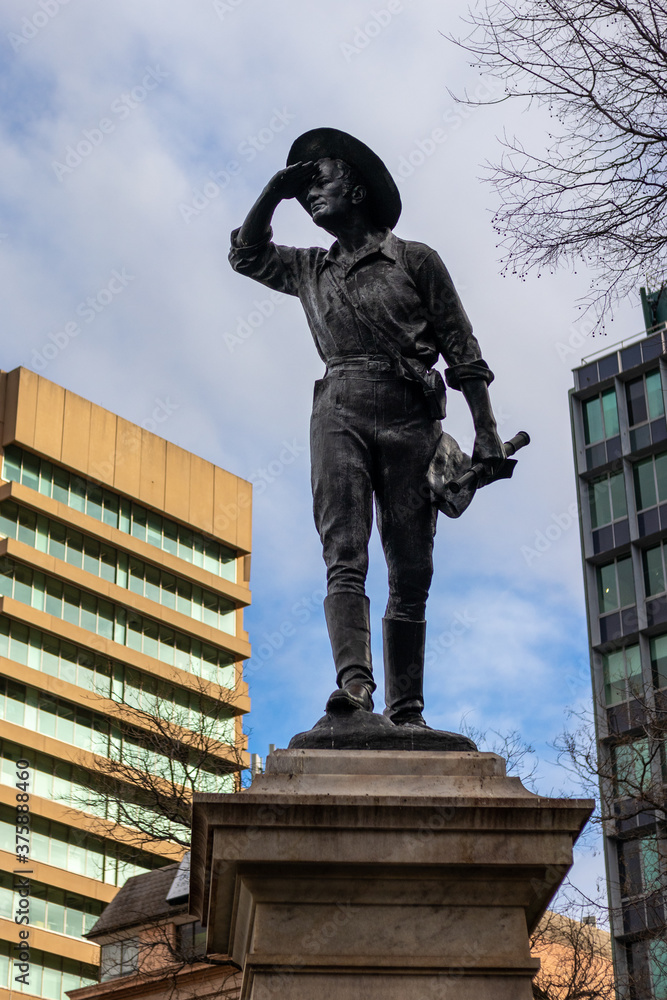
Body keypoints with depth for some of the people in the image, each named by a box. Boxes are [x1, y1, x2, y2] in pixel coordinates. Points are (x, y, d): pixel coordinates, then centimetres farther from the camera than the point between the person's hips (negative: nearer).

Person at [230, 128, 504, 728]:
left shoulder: (415, 260, 10)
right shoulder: (311, 270, 22)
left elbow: (462, 350, 7)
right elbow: (247, 254, 32)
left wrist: (486, 430, -2)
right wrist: (275, 189, 21)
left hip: (409, 418, -2)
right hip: (340, 414, 2)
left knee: (412, 573, -5)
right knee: (344, 555, -17)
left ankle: (405, 713, -6)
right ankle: (354, 683, -30)